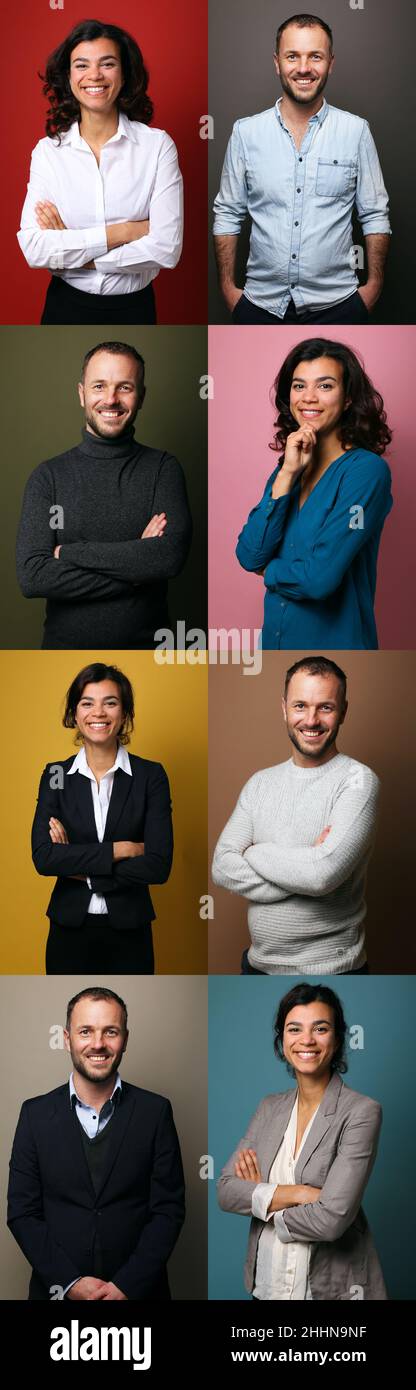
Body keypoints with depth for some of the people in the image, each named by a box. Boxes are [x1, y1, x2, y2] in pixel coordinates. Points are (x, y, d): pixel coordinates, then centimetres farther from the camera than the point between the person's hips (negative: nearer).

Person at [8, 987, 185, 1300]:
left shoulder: (155, 1111, -5)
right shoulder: (36, 1114, -3)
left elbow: (169, 1209, -5)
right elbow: (22, 1212, -3)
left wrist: (127, 1285, -15)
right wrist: (70, 1283, -13)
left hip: (138, 1290, 0)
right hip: (58, 1290, 1)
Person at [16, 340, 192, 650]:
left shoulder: (163, 468, -3)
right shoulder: (48, 476, -2)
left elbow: (172, 555, -19)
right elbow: (32, 577, -15)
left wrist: (70, 552, -17)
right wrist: (137, 567, -17)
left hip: (146, 643, 0)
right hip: (66, 642, 0)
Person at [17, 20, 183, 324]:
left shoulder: (158, 145, -8)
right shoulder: (47, 151, -4)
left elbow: (166, 248, -17)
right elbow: (33, 248, -15)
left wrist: (70, 254, -15)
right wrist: (122, 232, -18)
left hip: (133, 308, -1)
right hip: (66, 307, 1)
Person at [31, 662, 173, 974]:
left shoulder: (151, 775, -4)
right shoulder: (55, 775, 1)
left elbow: (158, 865, -12)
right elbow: (43, 857, -11)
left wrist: (81, 870, -12)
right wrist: (119, 849, -16)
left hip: (129, 932, -1)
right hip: (70, 929, 1)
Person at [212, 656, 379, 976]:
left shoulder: (357, 780, -12)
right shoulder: (261, 782, 6)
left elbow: (324, 874, -25)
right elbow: (222, 868, -5)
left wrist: (255, 853, -9)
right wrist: (304, 870, -18)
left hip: (330, 969, -5)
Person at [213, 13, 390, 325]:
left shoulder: (356, 131, 0)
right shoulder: (246, 132, 1)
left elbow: (376, 216, 4)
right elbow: (228, 215, 6)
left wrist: (374, 285, -1)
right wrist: (228, 287, 2)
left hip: (335, 305, 0)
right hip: (260, 304, 1)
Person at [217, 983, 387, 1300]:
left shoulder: (361, 1112, -14)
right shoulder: (270, 1108, 4)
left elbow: (331, 1220, -22)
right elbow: (226, 1191, -6)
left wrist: (260, 1196, -8)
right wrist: (298, 1193, -19)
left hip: (334, 1288, -5)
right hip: (266, 1285, 5)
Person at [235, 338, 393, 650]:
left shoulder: (367, 470, -15)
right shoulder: (288, 466, 4)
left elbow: (320, 578, -23)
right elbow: (249, 557, -8)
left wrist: (268, 571, -4)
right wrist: (287, 474, -13)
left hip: (334, 641, -6)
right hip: (275, 638, 6)